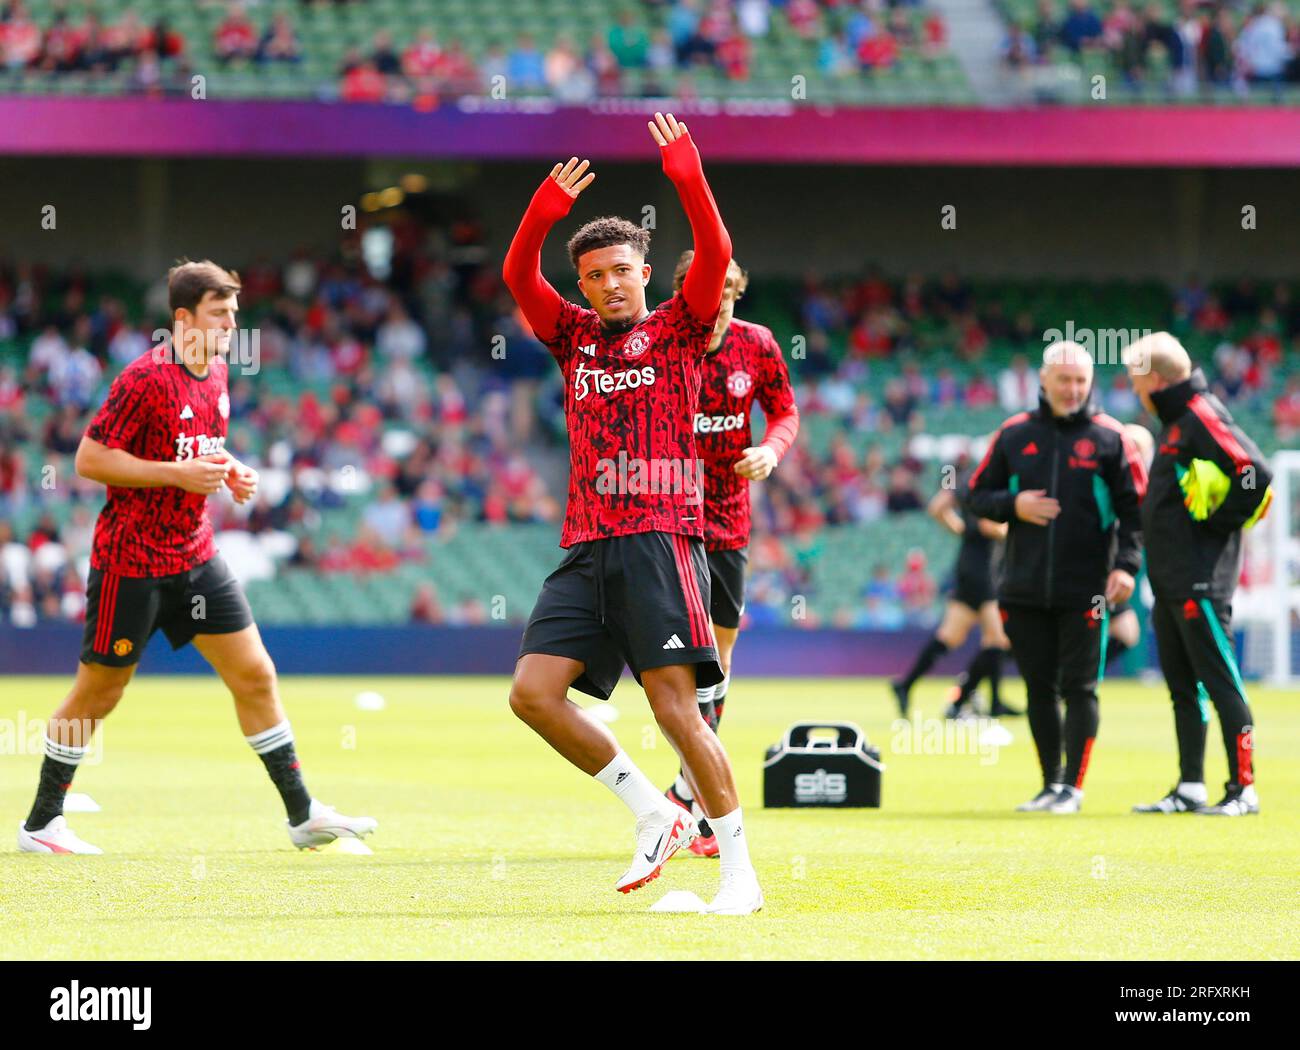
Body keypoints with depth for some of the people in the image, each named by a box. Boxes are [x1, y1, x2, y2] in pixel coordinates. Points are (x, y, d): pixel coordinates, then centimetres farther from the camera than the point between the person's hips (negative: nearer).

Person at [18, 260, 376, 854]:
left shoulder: (216, 375, 8)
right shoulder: (146, 378, -17)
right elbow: (89, 459, -18)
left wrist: (229, 472, 4)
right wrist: (178, 473, -22)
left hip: (194, 555, 7)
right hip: (131, 562, -7)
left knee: (255, 675, 3)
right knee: (98, 693, 2)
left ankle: (303, 816, 9)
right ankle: (41, 824, 14)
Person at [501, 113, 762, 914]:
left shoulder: (679, 329, 6)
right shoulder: (575, 336, 18)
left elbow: (716, 256, -9)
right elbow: (519, 276, 4)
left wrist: (688, 175, -20)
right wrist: (546, 209, -11)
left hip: (662, 538, -6)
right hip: (587, 545, 6)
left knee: (676, 705, -14)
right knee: (533, 691, -6)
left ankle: (740, 871, -10)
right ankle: (656, 817, 4)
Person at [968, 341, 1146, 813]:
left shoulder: (1108, 437, 1)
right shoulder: (1014, 434, 9)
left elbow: (1134, 507, -2)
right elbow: (978, 495, 14)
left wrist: (1126, 565, -14)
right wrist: (1013, 505, -7)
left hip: (1085, 592, -3)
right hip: (1025, 591, 3)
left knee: (1078, 688, -3)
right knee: (1039, 689, 8)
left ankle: (1073, 786, 3)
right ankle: (1051, 783, 16)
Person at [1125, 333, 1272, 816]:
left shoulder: (1202, 417, -13)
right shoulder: (1176, 421, 17)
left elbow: (1255, 474, -23)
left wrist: (1218, 524, -14)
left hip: (1200, 584, -10)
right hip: (1170, 583, 10)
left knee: (1220, 682, -7)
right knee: (1182, 686, 12)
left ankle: (1243, 789, -5)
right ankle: (1190, 789, 17)